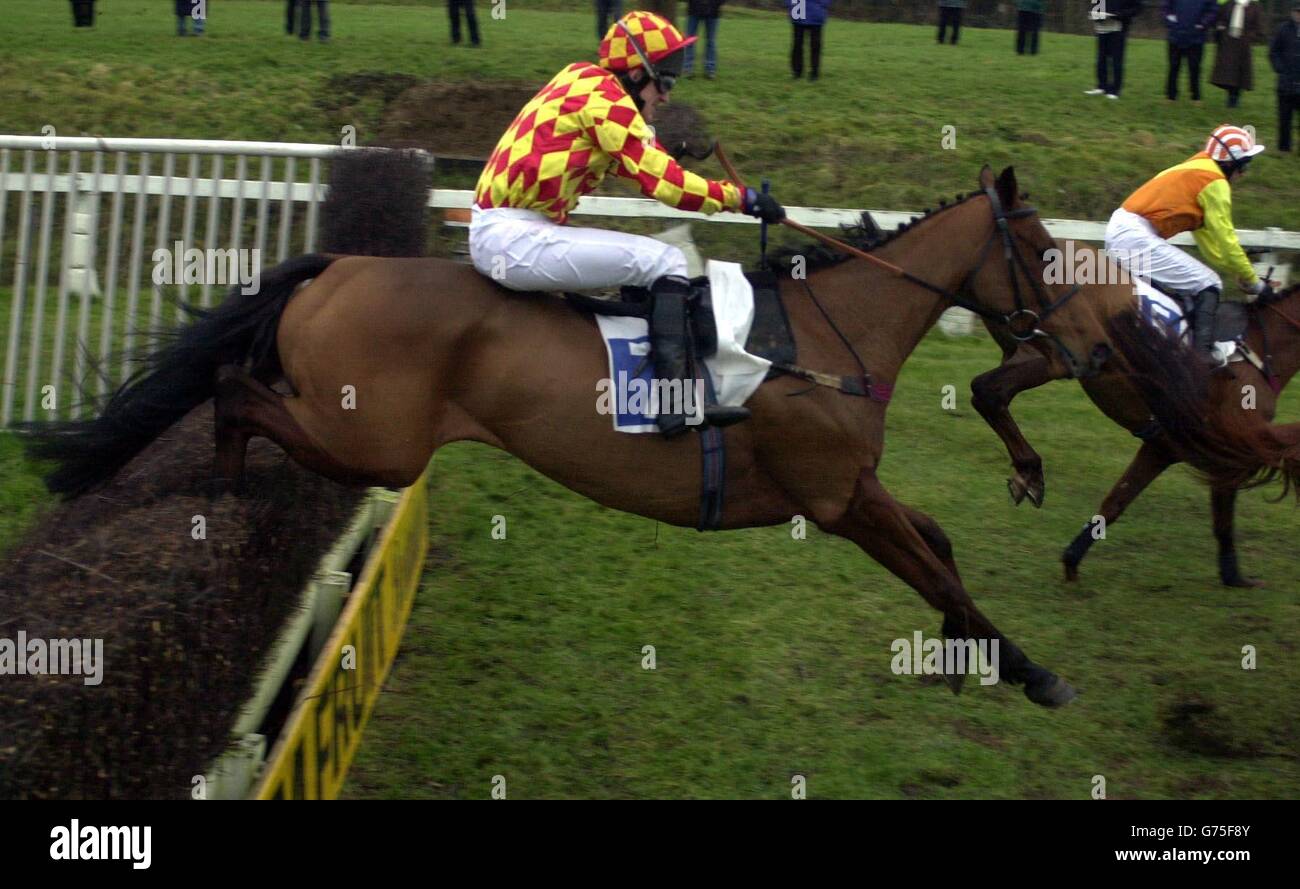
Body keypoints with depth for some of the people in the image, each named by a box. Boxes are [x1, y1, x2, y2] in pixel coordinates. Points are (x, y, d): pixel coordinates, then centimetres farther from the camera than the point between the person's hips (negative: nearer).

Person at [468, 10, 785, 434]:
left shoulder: (585, 82, 16)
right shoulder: (604, 96, -12)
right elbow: (661, 180, -14)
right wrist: (742, 199, -9)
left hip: (494, 235, 11)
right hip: (512, 238, -11)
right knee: (665, 261, -11)